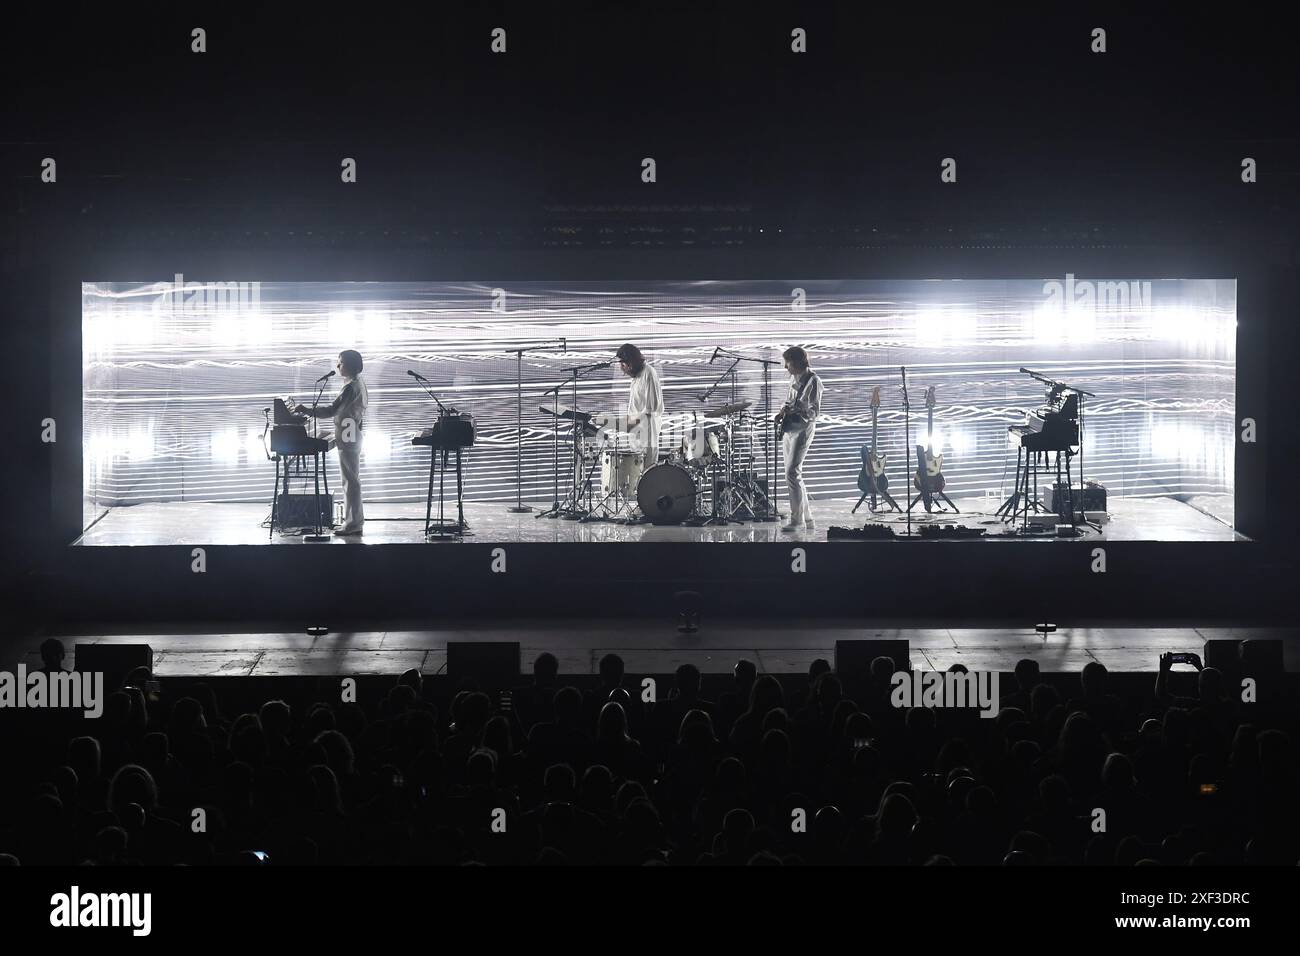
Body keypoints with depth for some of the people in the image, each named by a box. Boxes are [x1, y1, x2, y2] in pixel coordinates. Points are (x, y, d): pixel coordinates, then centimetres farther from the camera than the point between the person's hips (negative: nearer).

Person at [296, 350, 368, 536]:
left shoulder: (351, 387, -19)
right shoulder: (359, 384, 13)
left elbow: (332, 410, -24)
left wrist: (306, 410, -19)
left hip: (347, 439, -11)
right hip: (352, 436, 11)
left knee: (350, 480, -7)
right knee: (352, 480, 15)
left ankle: (352, 523, -4)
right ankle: (355, 522, 20)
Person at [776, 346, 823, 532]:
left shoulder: (813, 381, -12)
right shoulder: (794, 379, 14)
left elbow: (814, 411, -16)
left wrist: (791, 411, -26)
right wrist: (784, 410, 7)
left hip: (802, 430, -9)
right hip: (789, 429, 9)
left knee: (792, 475, -14)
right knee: (795, 475, 10)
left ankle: (797, 520, -10)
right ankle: (807, 519, 16)